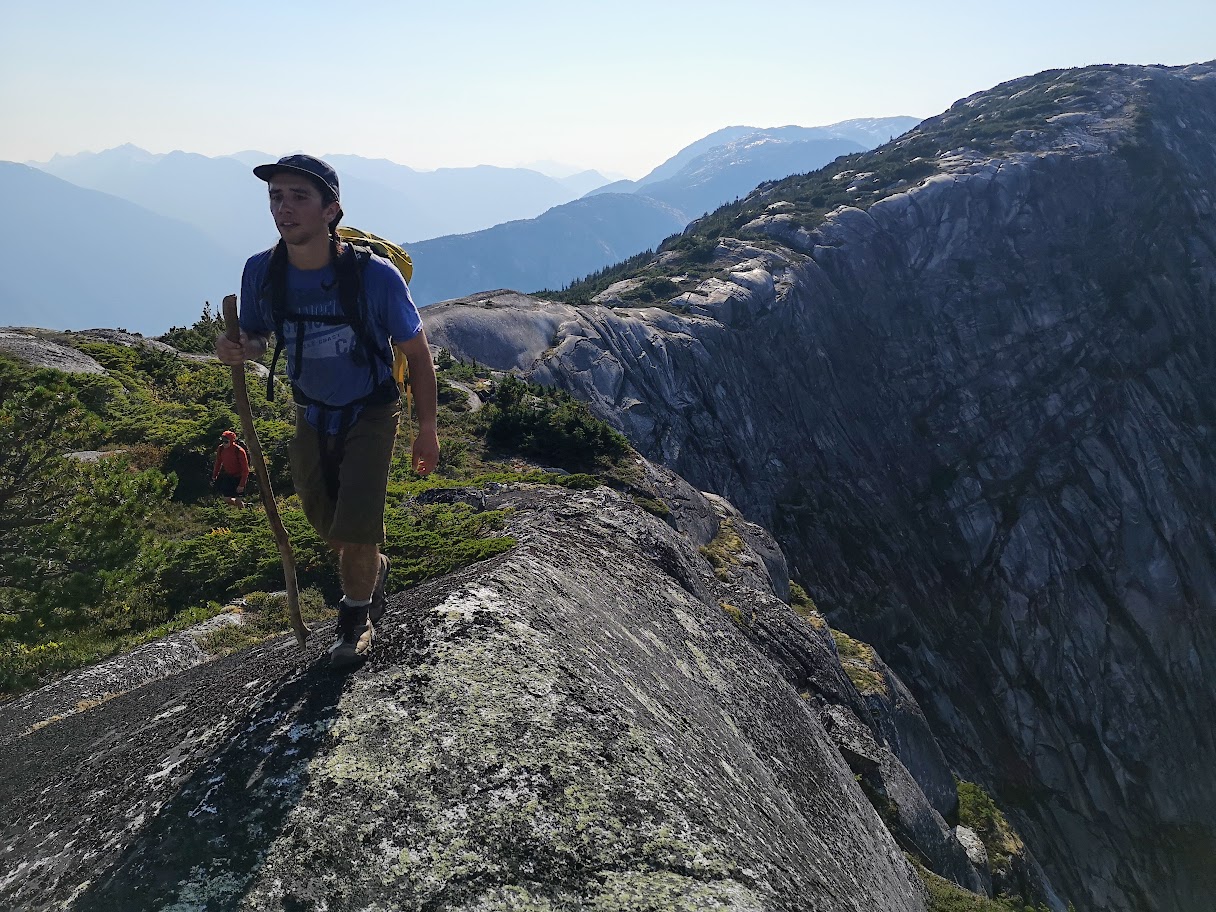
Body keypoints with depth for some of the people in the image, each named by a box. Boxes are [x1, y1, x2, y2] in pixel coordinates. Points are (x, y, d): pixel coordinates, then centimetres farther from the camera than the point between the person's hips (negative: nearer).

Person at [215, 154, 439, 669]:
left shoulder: (374, 276, -27)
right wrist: (239, 349, -23)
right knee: (329, 529, 16)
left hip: (370, 414, -4)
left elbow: (417, 353, -13)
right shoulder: (262, 272, -17)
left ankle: (356, 617, 18)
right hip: (311, 417, 4)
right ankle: (373, 568, 50)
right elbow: (257, 337, 2)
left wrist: (427, 429, -8)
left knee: (355, 533, -12)